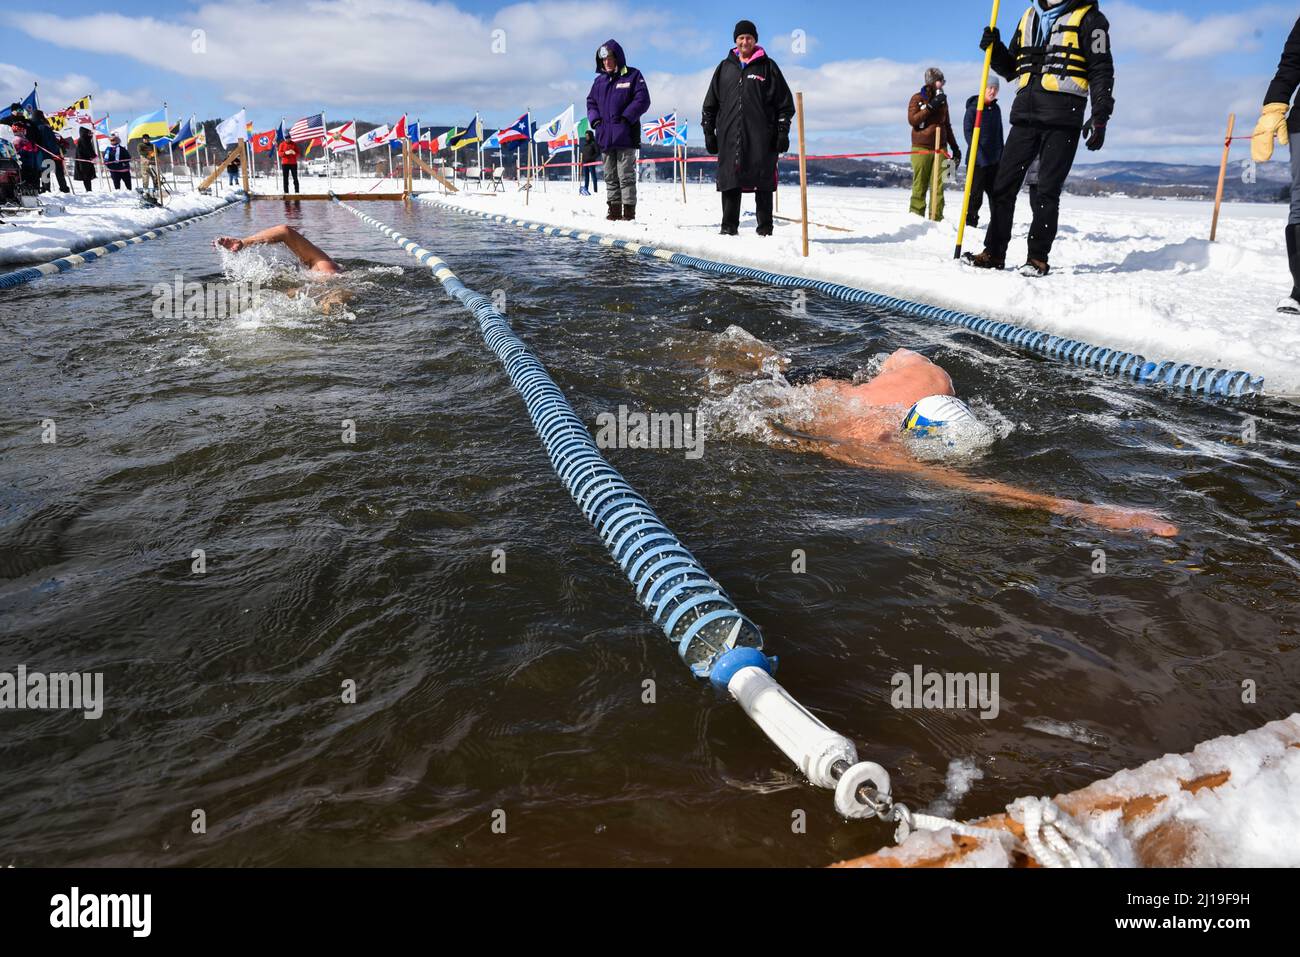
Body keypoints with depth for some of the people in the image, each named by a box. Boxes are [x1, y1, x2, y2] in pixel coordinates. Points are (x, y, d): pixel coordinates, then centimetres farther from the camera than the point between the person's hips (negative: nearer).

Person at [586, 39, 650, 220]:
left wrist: (626, 118, -13)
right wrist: (595, 119, 4)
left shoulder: (633, 75, 2)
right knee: (610, 176, 7)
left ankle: (629, 210, -5)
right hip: (605, 136, 6)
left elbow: (642, 100, -5)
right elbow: (591, 102, 23)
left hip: (626, 136, -6)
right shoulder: (599, 80, 17)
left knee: (626, 175, -8)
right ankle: (614, 209, 11)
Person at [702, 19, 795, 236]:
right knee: (730, 182, 0)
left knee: (763, 184, -3)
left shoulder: (767, 66, 9)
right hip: (729, 137, 2)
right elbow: (710, 103, 18)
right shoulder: (725, 68, 16)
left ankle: (765, 227, 2)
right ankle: (729, 226, 5)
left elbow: (785, 102, 7)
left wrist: (783, 132, -1)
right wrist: (708, 132, 10)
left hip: (761, 137, -2)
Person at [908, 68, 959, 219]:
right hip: (921, 148, -4)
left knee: (938, 185, -4)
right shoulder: (918, 98, 5)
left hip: (940, 149, 4)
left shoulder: (942, 100, 19)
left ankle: (936, 218, -4)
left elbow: (947, 125, 24)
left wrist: (954, 147, 20)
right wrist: (931, 106, -13)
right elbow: (912, 120, -9)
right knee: (920, 185, -7)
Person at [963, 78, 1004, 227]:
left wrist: (1001, 155, 14)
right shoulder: (973, 107, -5)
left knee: (995, 192, 7)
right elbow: (968, 132, -11)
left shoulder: (996, 109, 14)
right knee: (976, 192, -5)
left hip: (994, 159, 6)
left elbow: (999, 133, 20)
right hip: (977, 159, -6)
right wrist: (979, 155, -19)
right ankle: (971, 222, 3)